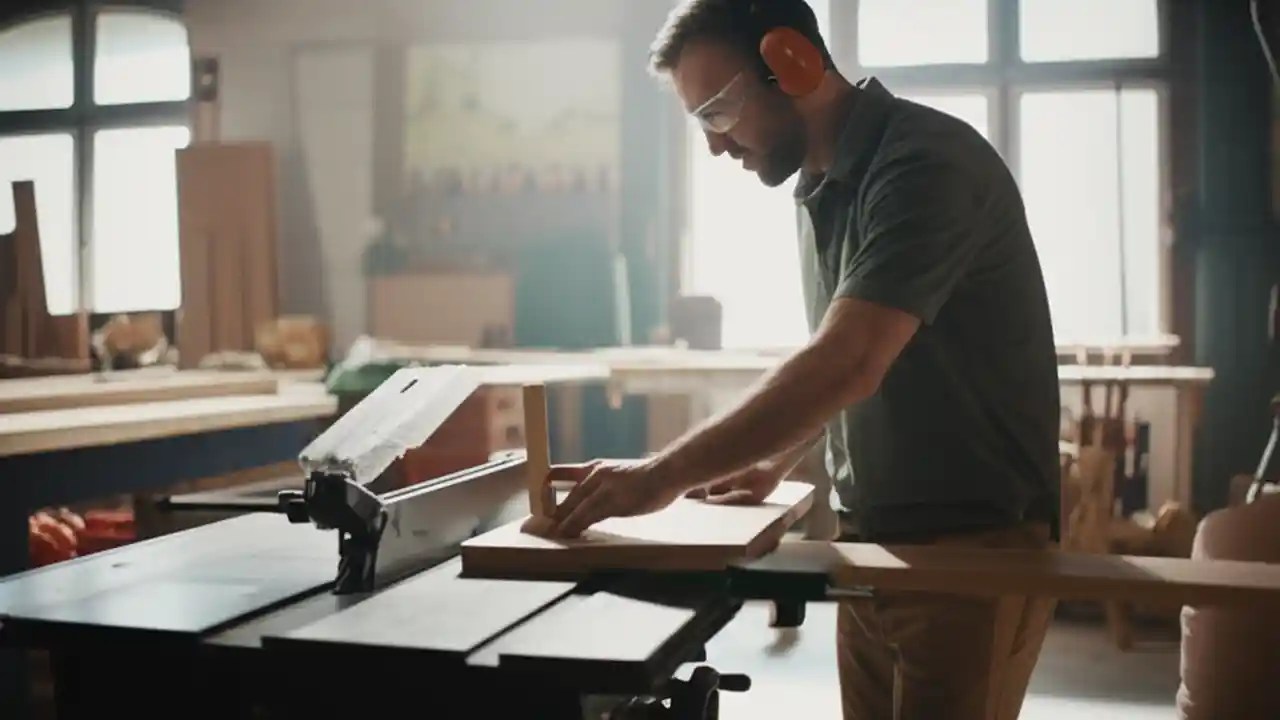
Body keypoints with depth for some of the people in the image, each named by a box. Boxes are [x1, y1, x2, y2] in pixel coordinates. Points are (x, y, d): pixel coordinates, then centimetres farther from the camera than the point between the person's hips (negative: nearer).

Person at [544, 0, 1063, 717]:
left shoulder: (926, 163, -19)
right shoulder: (819, 185, 10)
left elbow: (848, 365, -29)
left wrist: (663, 475, -26)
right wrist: (774, 464, 10)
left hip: (973, 546, -8)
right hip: (872, 544, 8)